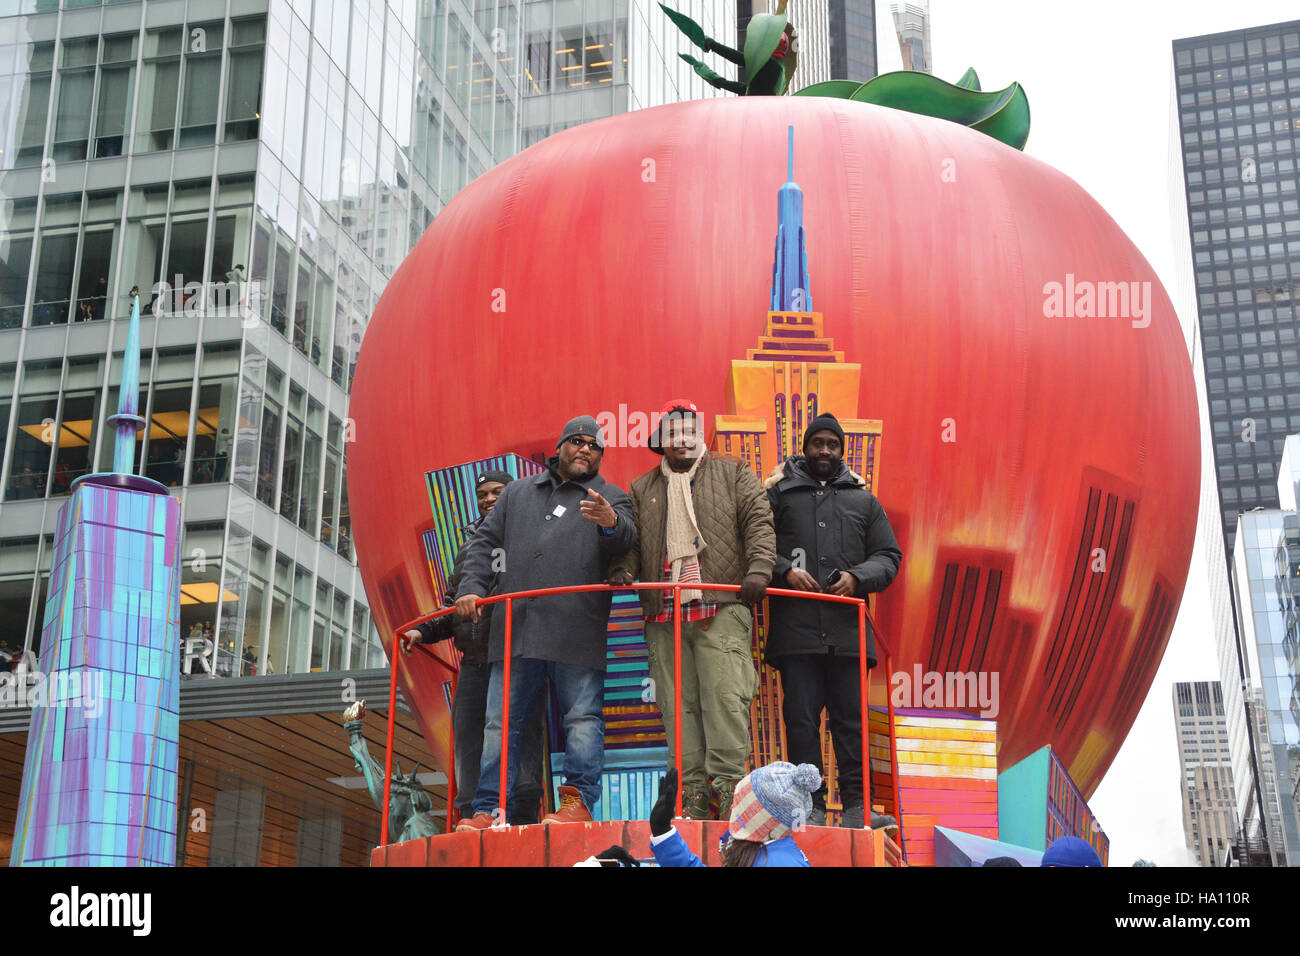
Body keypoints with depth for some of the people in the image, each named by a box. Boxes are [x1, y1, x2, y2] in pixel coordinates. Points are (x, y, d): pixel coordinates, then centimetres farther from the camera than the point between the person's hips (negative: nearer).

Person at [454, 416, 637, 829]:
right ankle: (489, 809, 7)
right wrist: (472, 588, 5)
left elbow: (626, 539, -9)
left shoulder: (610, 498, 11)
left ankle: (578, 799, 0)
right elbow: (486, 542, 21)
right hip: (515, 629, 3)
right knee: (501, 721, 3)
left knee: (583, 717, -5)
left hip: (576, 632, -3)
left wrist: (611, 523, -33)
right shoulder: (518, 493, 22)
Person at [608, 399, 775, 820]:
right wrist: (623, 567, -1)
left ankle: (728, 786, -12)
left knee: (724, 697, -14)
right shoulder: (642, 489, 23)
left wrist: (758, 569, -11)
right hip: (664, 614, 3)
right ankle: (693, 794, 2)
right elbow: (632, 540, 21)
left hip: (722, 610, -3)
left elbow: (759, 524, 6)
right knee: (679, 705, -1)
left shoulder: (733, 474, 15)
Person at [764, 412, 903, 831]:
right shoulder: (778, 493, 11)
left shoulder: (863, 500, 17)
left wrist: (857, 578, -3)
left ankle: (856, 806, 7)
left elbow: (888, 556, 15)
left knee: (850, 719, 2)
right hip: (795, 628, -1)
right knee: (801, 718, -1)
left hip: (847, 628, 2)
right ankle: (811, 806, 5)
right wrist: (784, 570, -10)